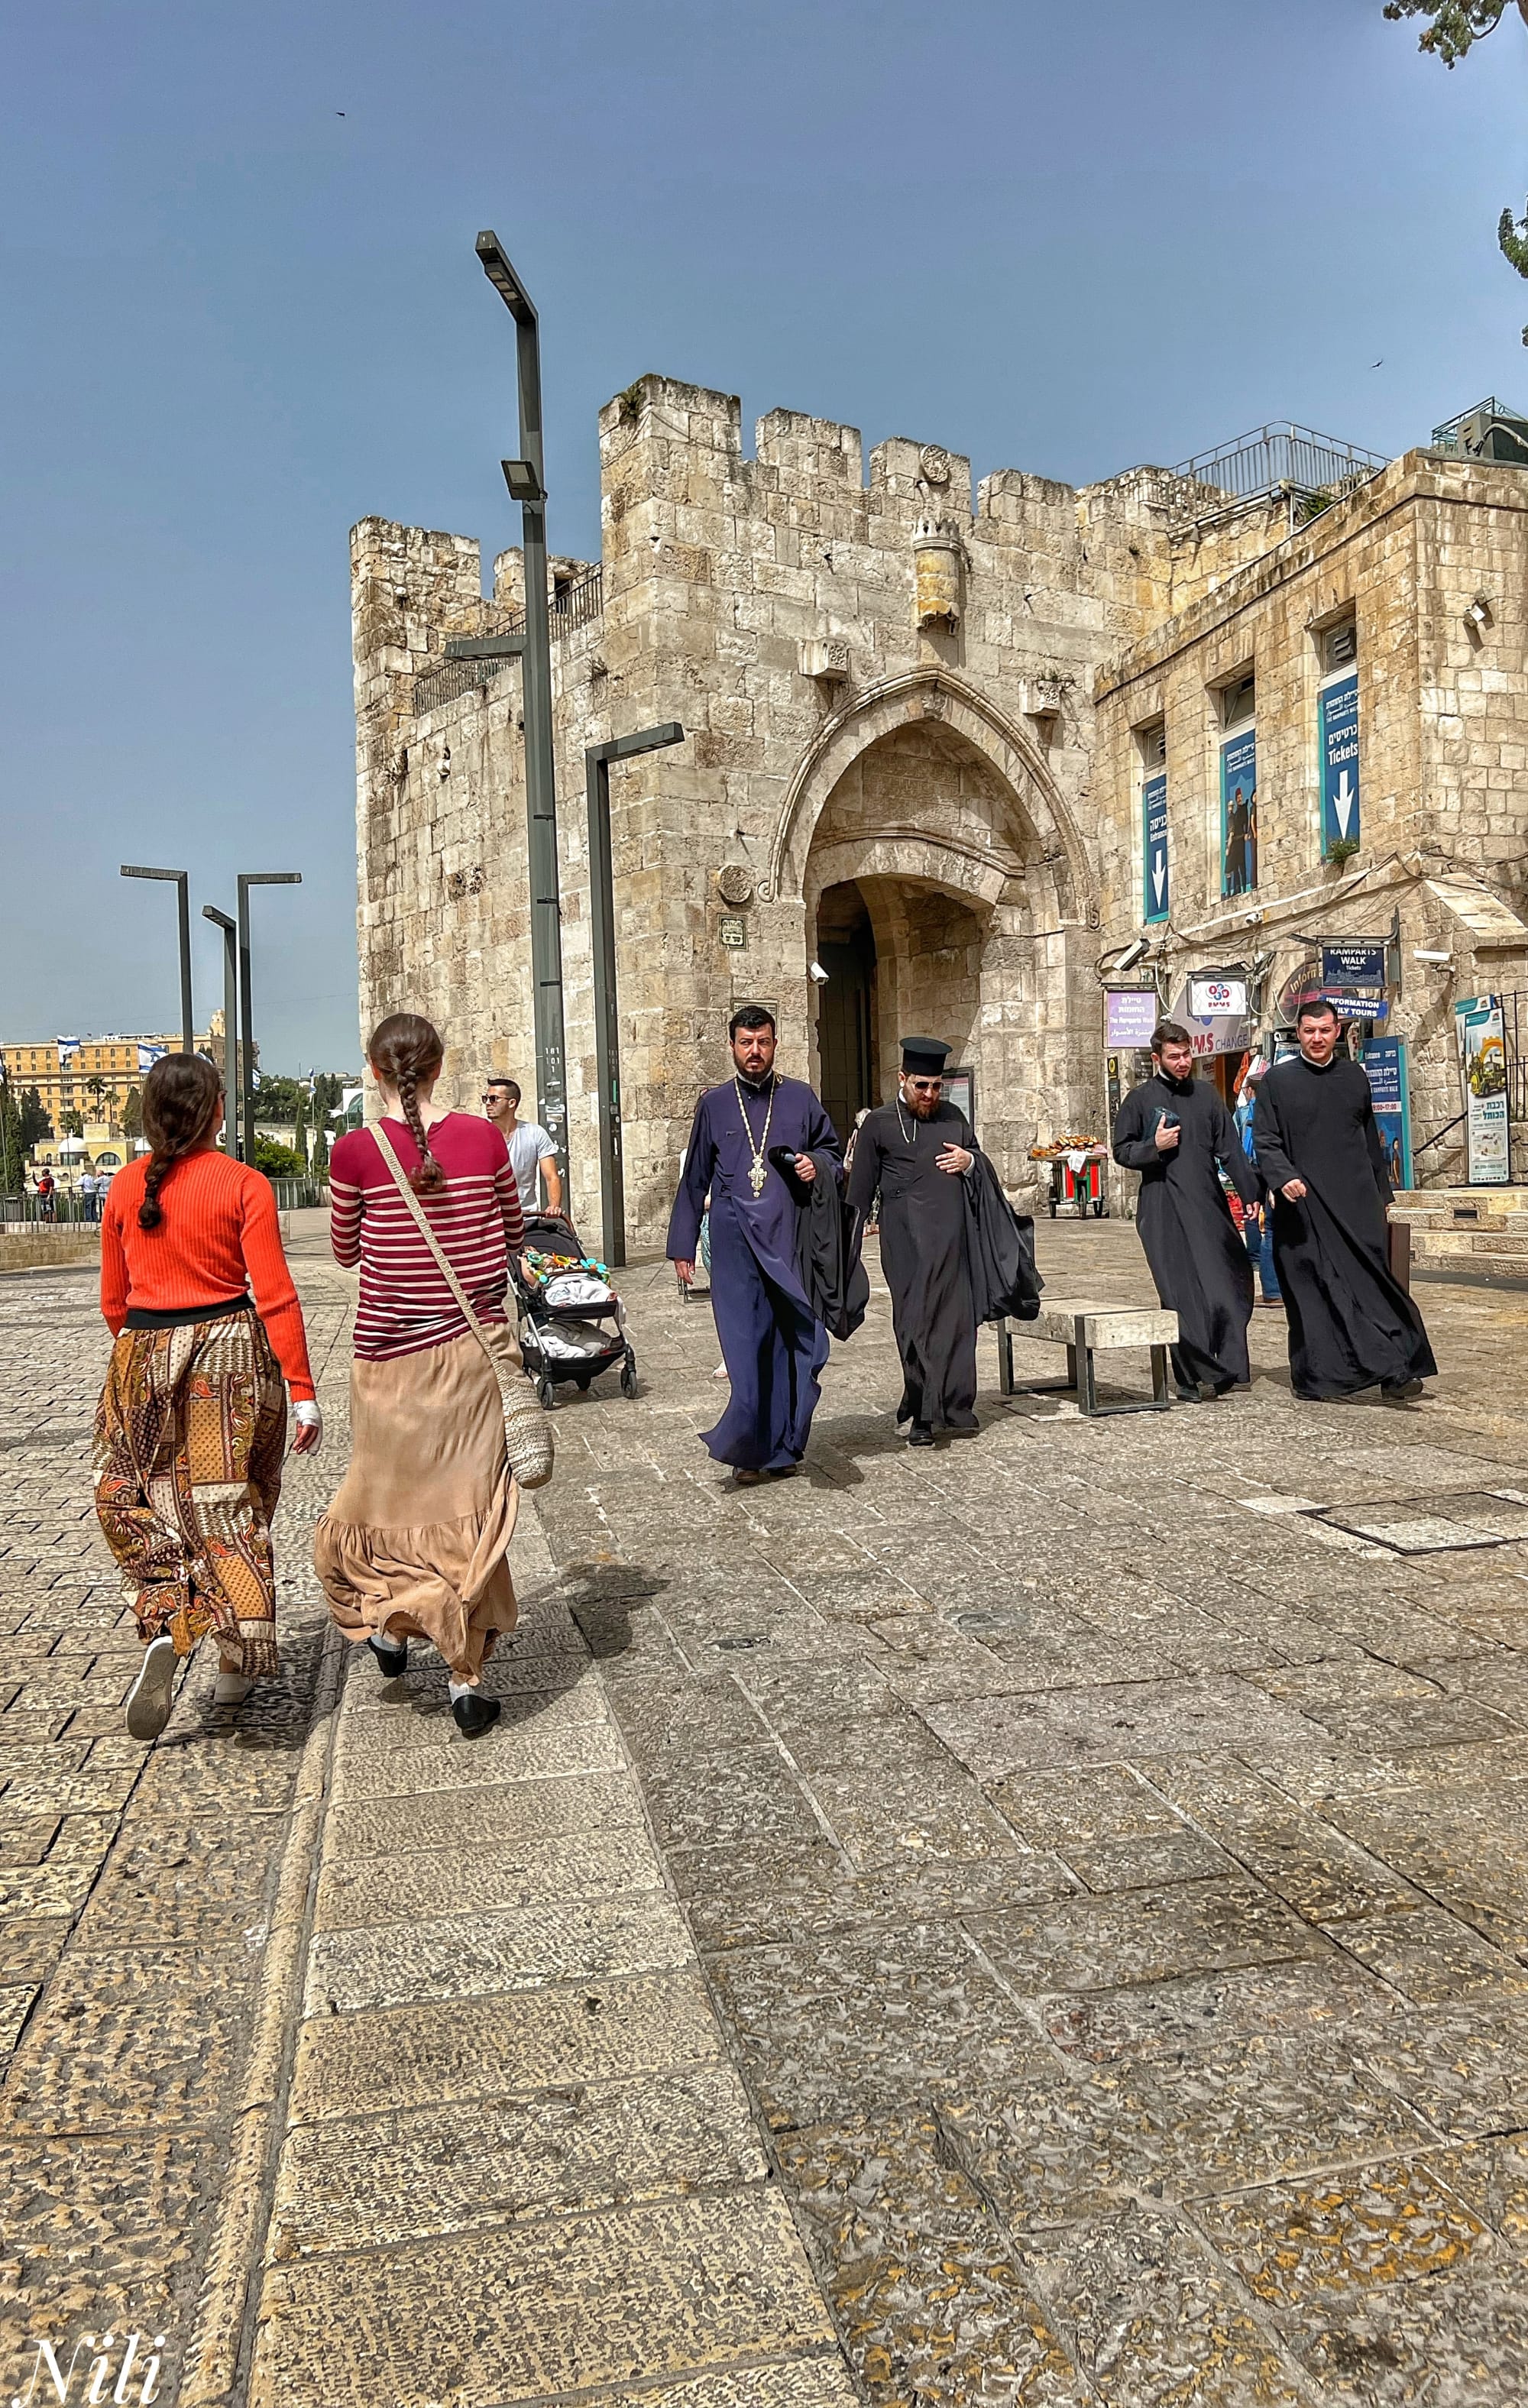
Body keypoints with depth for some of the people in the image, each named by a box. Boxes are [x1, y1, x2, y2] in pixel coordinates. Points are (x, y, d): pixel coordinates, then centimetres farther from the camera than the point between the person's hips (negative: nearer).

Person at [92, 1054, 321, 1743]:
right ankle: (238, 1661, 18)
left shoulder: (125, 1187, 2)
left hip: (144, 1356, 2)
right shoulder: (243, 1185, -8)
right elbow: (274, 1295, -12)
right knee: (230, 1503, 10)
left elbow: (114, 1299, 9)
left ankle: (164, 1627, -7)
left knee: (142, 1500, 16)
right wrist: (303, 1390, -9)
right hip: (232, 1354, -2)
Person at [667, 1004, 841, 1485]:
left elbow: (832, 1151, 18)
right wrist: (682, 1246, 10)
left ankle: (781, 1447, 11)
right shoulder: (714, 1103, 10)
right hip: (735, 1241, 0)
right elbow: (694, 1178, 12)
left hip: (791, 1238, 1)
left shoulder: (800, 1097, 9)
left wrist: (818, 1164, -6)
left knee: (793, 1340, 0)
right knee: (746, 1344, -4)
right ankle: (750, 1449, 4)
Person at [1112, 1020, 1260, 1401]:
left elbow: (1230, 1149, 12)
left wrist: (1250, 1194, 6)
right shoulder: (1140, 1098, 4)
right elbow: (1122, 1151, 6)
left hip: (1209, 1203, 4)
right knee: (1181, 1294, -4)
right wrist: (1155, 1146, -11)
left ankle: (1227, 1366, 14)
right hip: (1164, 1208, -3)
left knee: (1233, 1282, 2)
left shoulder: (1205, 1093, 12)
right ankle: (1192, 1378, 2)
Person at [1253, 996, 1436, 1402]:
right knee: (1310, 1289, -1)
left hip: (1356, 1201, 2)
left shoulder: (1355, 1076, 12)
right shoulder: (1278, 1080, 2)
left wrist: (1381, 1194, 18)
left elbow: (1370, 1139, 18)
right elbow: (1264, 1140, -2)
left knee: (1371, 1280, -4)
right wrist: (1283, 1177, -19)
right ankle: (1314, 1376, 6)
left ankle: (1395, 1371, -5)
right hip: (1303, 1202, -2)